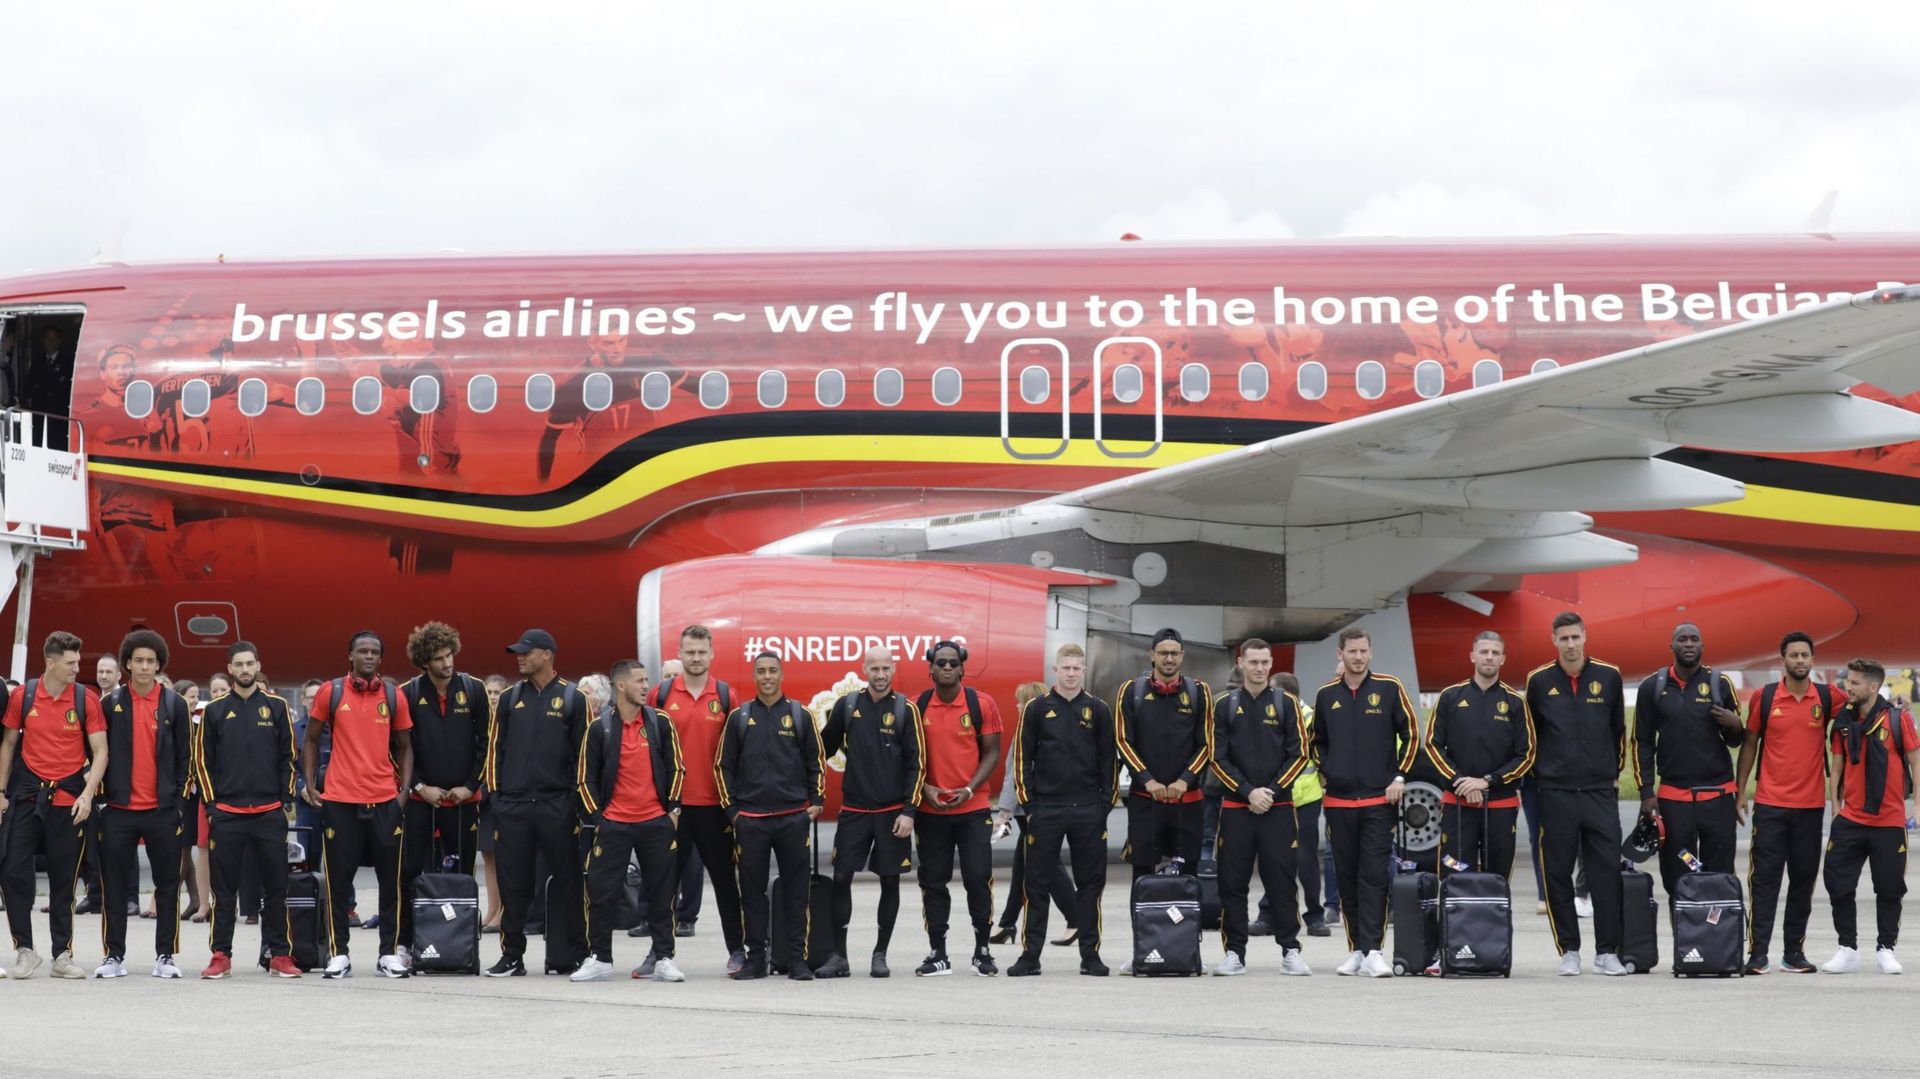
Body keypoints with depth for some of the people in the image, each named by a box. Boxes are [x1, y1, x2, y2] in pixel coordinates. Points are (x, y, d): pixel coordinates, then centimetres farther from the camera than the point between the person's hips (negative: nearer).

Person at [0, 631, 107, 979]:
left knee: (64, 880, 6)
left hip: (68, 801, -1)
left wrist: (88, 794, -13)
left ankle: (63, 954, 14)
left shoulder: (86, 699, -1)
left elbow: (100, 752, -1)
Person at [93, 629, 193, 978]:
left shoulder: (174, 705, 4)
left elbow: (185, 754, 6)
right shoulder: (111, 704, 5)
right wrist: (102, 796, 0)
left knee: (168, 884, 3)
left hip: (162, 809, 0)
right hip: (119, 809, 0)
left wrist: (178, 794, -1)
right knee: (115, 886, 2)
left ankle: (165, 956, 9)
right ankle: (114, 956, 8)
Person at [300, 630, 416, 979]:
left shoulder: (394, 696, 6)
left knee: (391, 879, 3)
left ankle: (389, 953, 9)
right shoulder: (330, 693, 2)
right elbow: (311, 739, 10)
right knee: (338, 880, 1)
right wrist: (310, 784, 1)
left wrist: (405, 787, 2)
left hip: (385, 802, 2)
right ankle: (338, 954, 7)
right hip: (339, 801, -1)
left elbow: (404, 746, 13)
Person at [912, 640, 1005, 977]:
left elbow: (992, 752, 0)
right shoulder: (919, 707, 2)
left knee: (979, 879, -4)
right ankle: (937, 953, 12)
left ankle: (982, 950, 9)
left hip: (973, 808, -2)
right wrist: (925, 788, -8)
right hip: (931, 809, 2)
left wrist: (969, 789, -12)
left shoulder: (982, 704, -2)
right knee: (933, 882, 5)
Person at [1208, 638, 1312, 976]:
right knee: (1232, 882, 0)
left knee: (1281, 879, -2)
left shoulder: (1286, 703, 6)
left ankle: (1290, 950, 3)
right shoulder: (1225, 706, 6)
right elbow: (1217, 758, 2)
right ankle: (1234, 952, 6)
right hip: (1235, 807, 1)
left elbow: (1299, 754, 2)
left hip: (1278, 807, -1)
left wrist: (1272, 791, -8)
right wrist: (1248, 792, -9)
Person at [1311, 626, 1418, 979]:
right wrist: (1324, 771, 8)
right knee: (1346, 877, 6)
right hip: (1339, 800, 3)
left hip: (1379, 800, -3)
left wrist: (1399, 776, -2)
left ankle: (1373, 950, -13)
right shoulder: (1326, 695, 8)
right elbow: (1316, 739, 21)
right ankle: (1355, 950, 12)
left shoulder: (1389, 689, 0)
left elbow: (1411, 734, 4)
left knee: (1374, 876, -9)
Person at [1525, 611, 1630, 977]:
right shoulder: (1539, 681, 2)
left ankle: (1607, 951, 2)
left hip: (1600, 790, 0)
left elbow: (1619, 728, 14)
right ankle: (1569, 950, 9)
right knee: (1559, 873, 1)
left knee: (1607, 871, -4)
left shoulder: (1608, 676, 4)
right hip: (1555, 792, 0)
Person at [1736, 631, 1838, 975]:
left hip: (1811, 804, 2)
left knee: (1804, 879, 6)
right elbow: (1749, 744, 7)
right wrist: (1740, 791, 4)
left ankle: (1794, 952, 14)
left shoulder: (1827, 698, 2)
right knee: (1764, 879, -4)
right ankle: (1757, 953, -3)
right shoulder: (1764, 697, 0)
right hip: (1770, 803, -2)